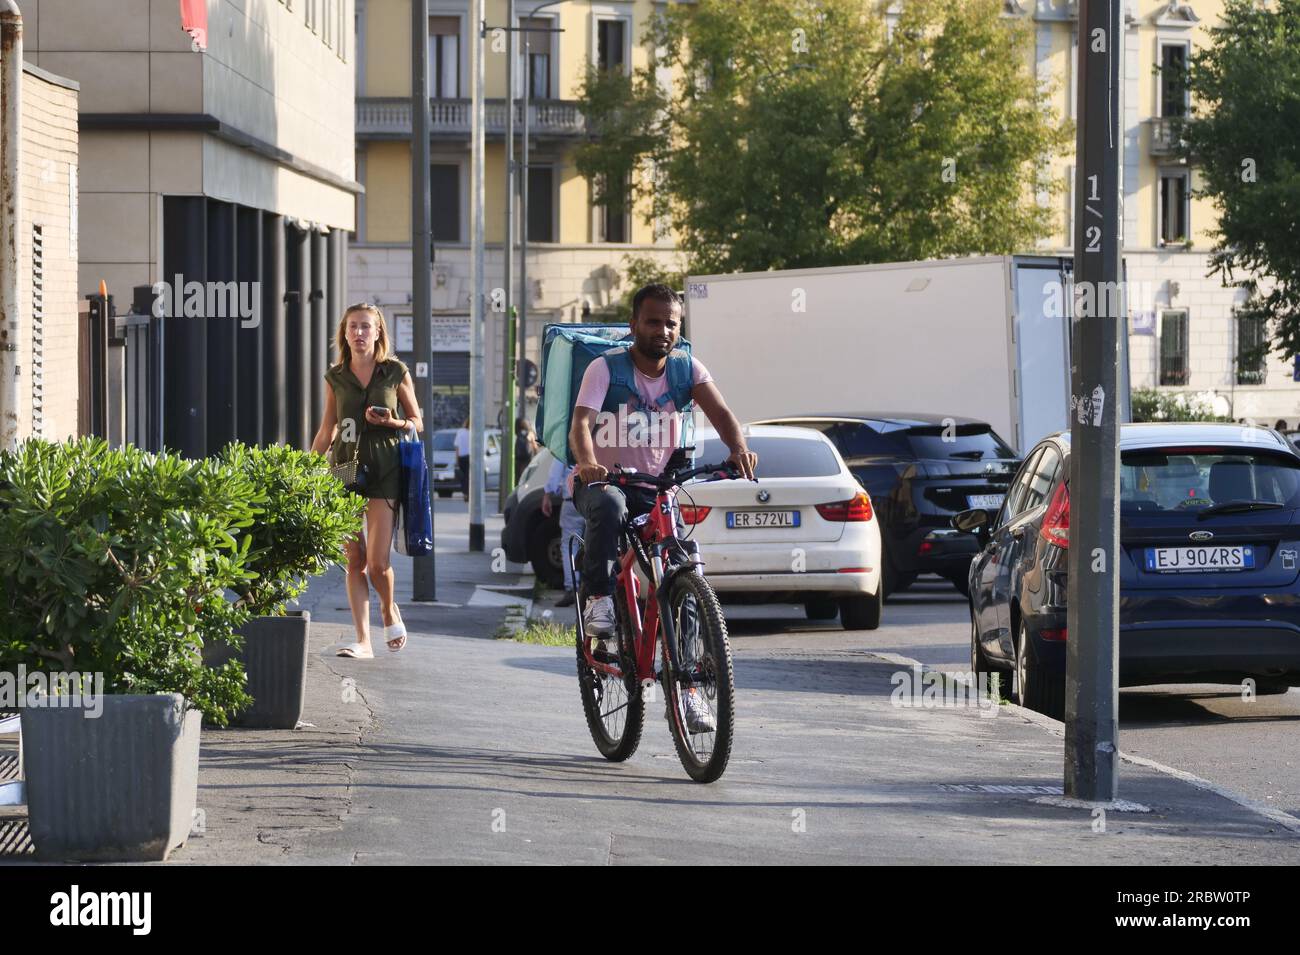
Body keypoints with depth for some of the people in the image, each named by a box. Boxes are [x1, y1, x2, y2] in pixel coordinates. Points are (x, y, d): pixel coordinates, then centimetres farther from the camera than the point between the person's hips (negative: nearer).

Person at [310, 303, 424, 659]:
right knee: (355, 560, 0)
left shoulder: (395, 373, 2)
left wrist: (392, 422, -12)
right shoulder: (335, 378, 8)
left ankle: (389, 610, 21)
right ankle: (362, 640, 3)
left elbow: (417, 423, 9)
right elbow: (326, 432, 15)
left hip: (384, 469, -2)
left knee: (377, 561, -10)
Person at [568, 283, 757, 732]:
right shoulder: (606, 369, -11)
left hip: (656, 489, 3)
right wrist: (587, 462, -48)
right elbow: (580, 424, -25)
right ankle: (598, 600, -26)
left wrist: (739, 448, -39)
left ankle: (687, 688, -4)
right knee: (609, 504, -40)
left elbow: (718, 410, -17)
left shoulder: (685, 367, -2)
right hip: (603, 479, -3)